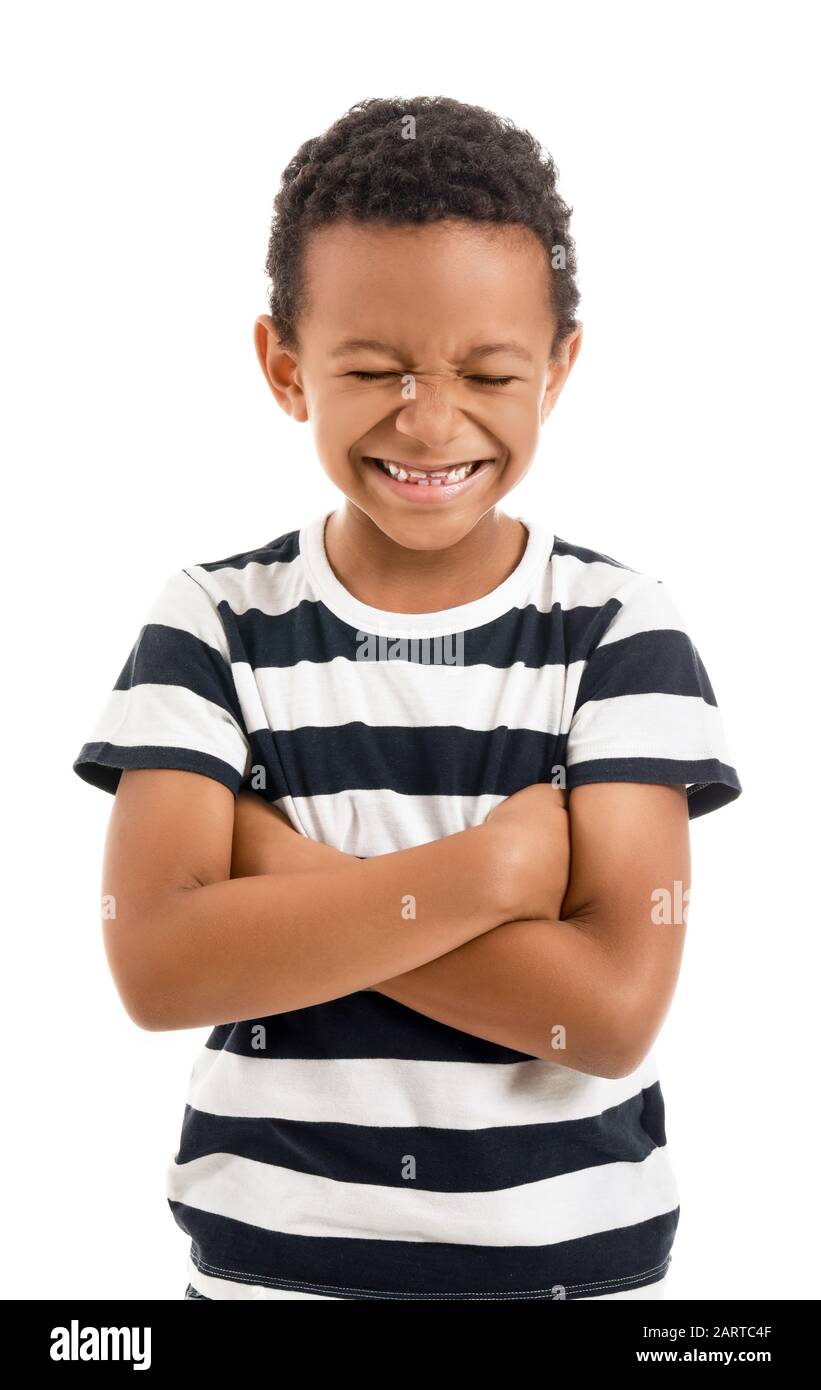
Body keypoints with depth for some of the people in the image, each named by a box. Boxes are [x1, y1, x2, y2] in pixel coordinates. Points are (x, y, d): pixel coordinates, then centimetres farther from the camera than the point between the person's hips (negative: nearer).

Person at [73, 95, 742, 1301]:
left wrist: (270, 856, -19)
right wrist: (487, 866, -22)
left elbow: (615, 1006, -19)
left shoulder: (622, 630, -9)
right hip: (270, 1255, 1)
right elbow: (155, 964, -17)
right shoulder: (216, 624, -6)